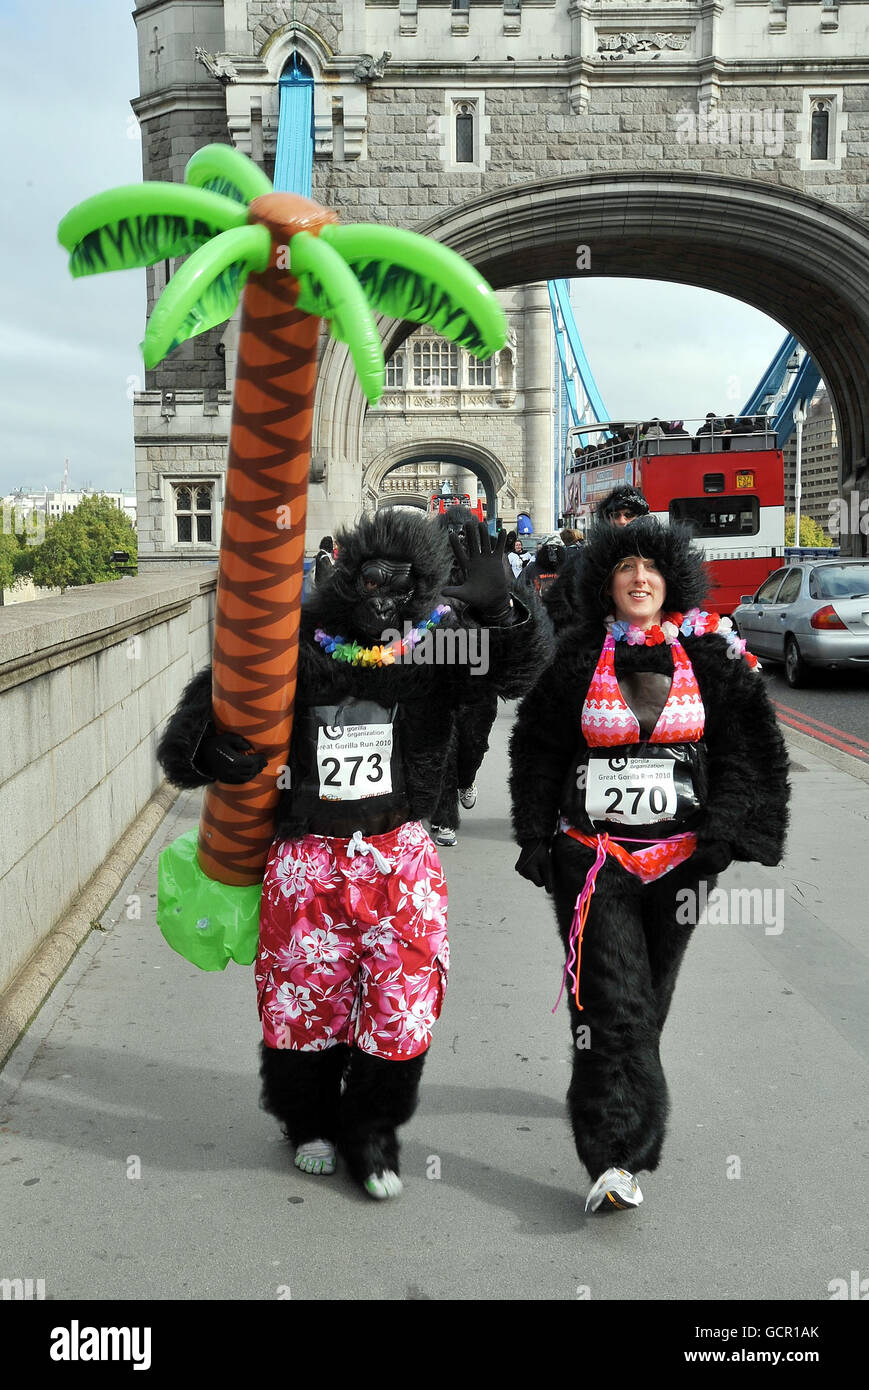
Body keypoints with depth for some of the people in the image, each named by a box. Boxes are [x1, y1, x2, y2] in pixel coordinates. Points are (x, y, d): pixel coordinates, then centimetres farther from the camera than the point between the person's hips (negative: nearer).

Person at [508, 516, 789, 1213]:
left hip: (680, 853, 2)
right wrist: (536, 837, 2)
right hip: (592, 853, -2)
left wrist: (726, 829, -7)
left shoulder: (709, 651, 2)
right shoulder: (578, 657, 2)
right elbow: (538, 751, 8)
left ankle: (609, 1096, 39)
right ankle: (617, 1159, -9)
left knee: (650, 994, 15)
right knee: (611, 999, -10)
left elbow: (746, 745, 3)